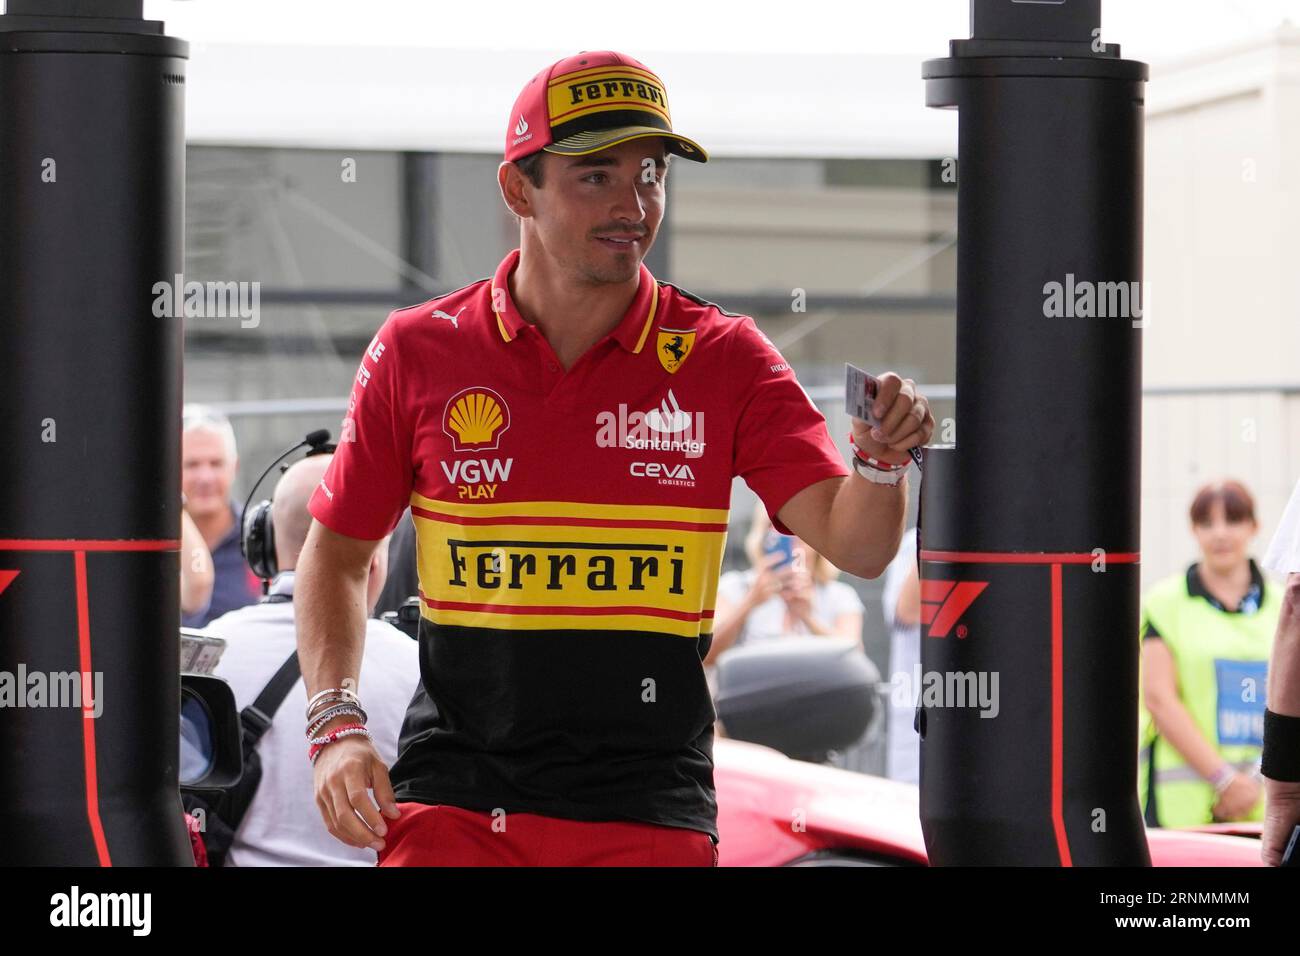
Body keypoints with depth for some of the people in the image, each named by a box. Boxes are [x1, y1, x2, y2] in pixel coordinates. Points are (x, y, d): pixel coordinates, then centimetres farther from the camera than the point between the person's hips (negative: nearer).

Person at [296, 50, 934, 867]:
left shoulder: (724, 360, 1)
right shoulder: (419, 352, 2)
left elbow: (855, 545, -6)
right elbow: (338, 552, 10)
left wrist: (881, 464, -28)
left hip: (648, 819, 0)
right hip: (454, 799, 0)